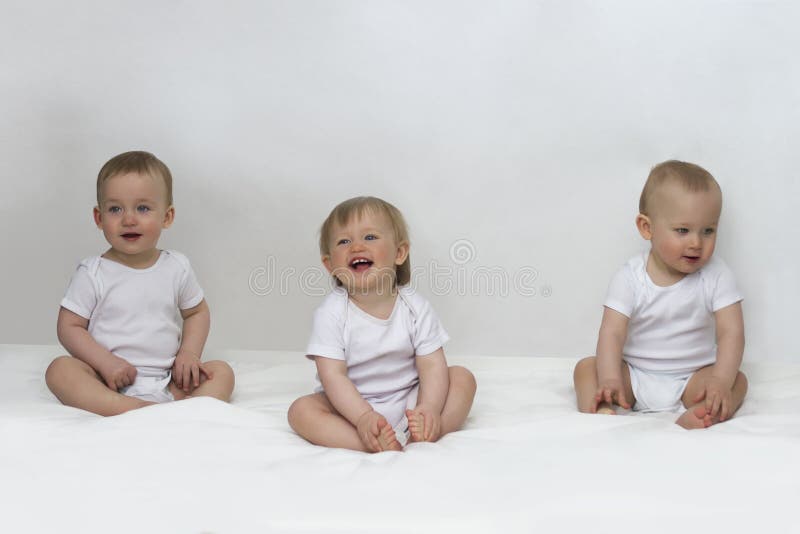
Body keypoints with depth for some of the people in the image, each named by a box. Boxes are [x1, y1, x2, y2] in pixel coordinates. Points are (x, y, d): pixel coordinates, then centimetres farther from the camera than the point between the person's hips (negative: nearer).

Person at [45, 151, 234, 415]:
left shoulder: (177, 267, 6)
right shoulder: (92, 273, -2)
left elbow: (197, 312, 18)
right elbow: (69, 327, -2)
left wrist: (189, 353, 0)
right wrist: (106, 362, -16)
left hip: (167, 381, 3)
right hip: (110, 382, -3)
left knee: (222, 371, -14)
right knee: (60, 368, -27)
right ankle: (131, 409, -46)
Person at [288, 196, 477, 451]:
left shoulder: (415, 307, -6)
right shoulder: (331, 313, -12)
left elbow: (433, 366, -9)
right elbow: (332, 375, -18)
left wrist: (428, 409, -28)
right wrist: (363, 416, -32)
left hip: (408, 402, 2)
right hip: (352, 406, -2)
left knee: (462, 377, -13)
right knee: (300, 410, -26)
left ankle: (428, 433, -35)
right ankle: (373, 444, -41)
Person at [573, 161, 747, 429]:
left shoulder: (716, 276, -8)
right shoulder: (630, 278, -10)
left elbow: (731, 333, -15)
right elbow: (612, 333, -17)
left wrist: (721, 381, -33)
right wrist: (609, 380, -35)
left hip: (691, 380, 0)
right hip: (634, 376, 0)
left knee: (738, 380, -24)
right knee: (586, 367, -18)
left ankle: (692, 422, -48)